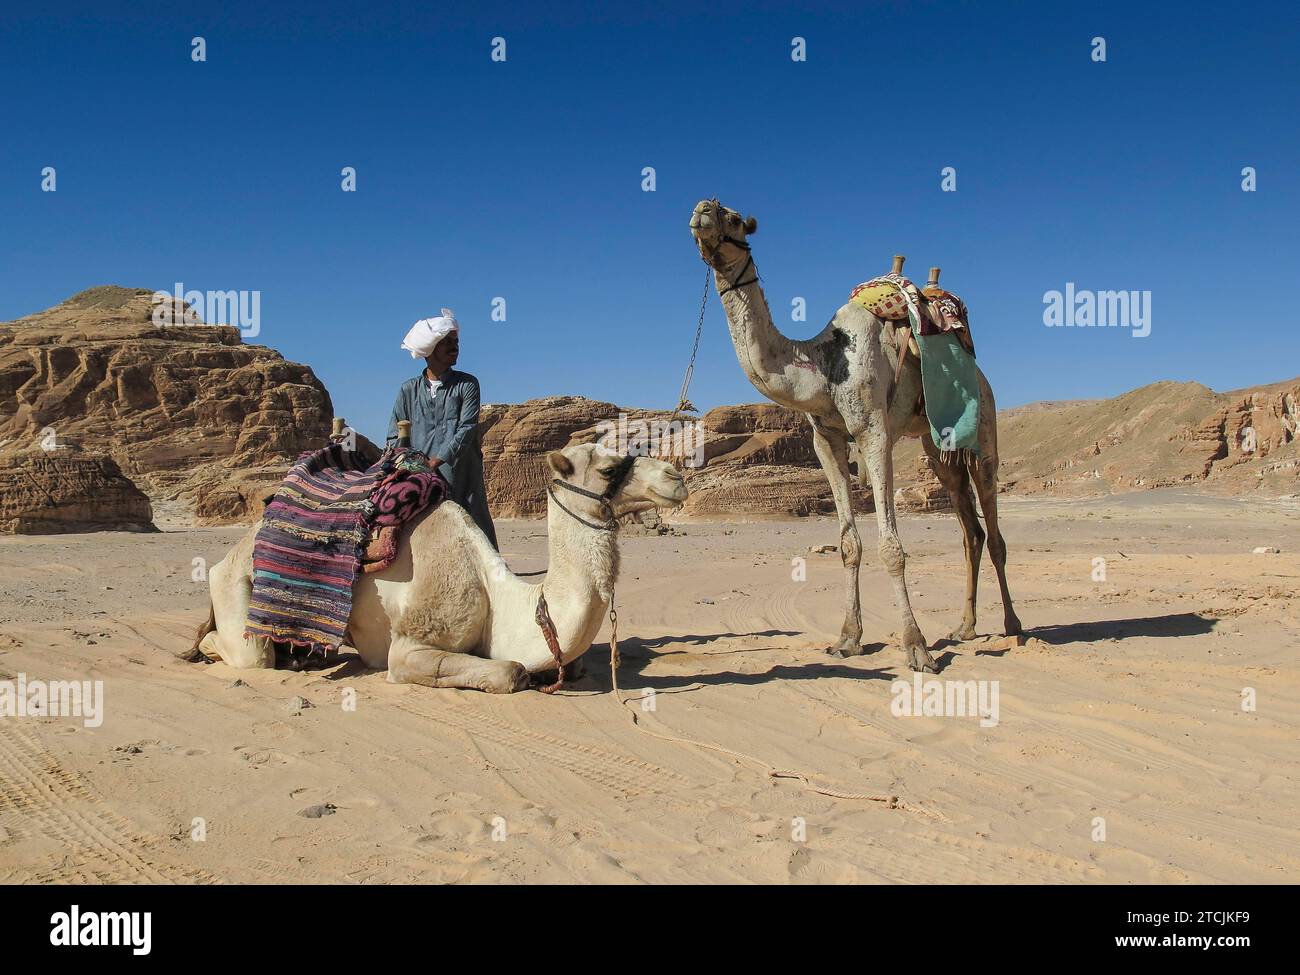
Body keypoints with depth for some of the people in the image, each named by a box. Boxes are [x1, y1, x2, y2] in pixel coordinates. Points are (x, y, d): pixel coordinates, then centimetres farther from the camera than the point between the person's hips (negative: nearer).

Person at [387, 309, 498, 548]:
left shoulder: (467, 385, 7)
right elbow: (394, 438, 12)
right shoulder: (408, 390, 13)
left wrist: (437, 460, -16)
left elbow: (467, 429, -5)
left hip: (460, 481, -1)